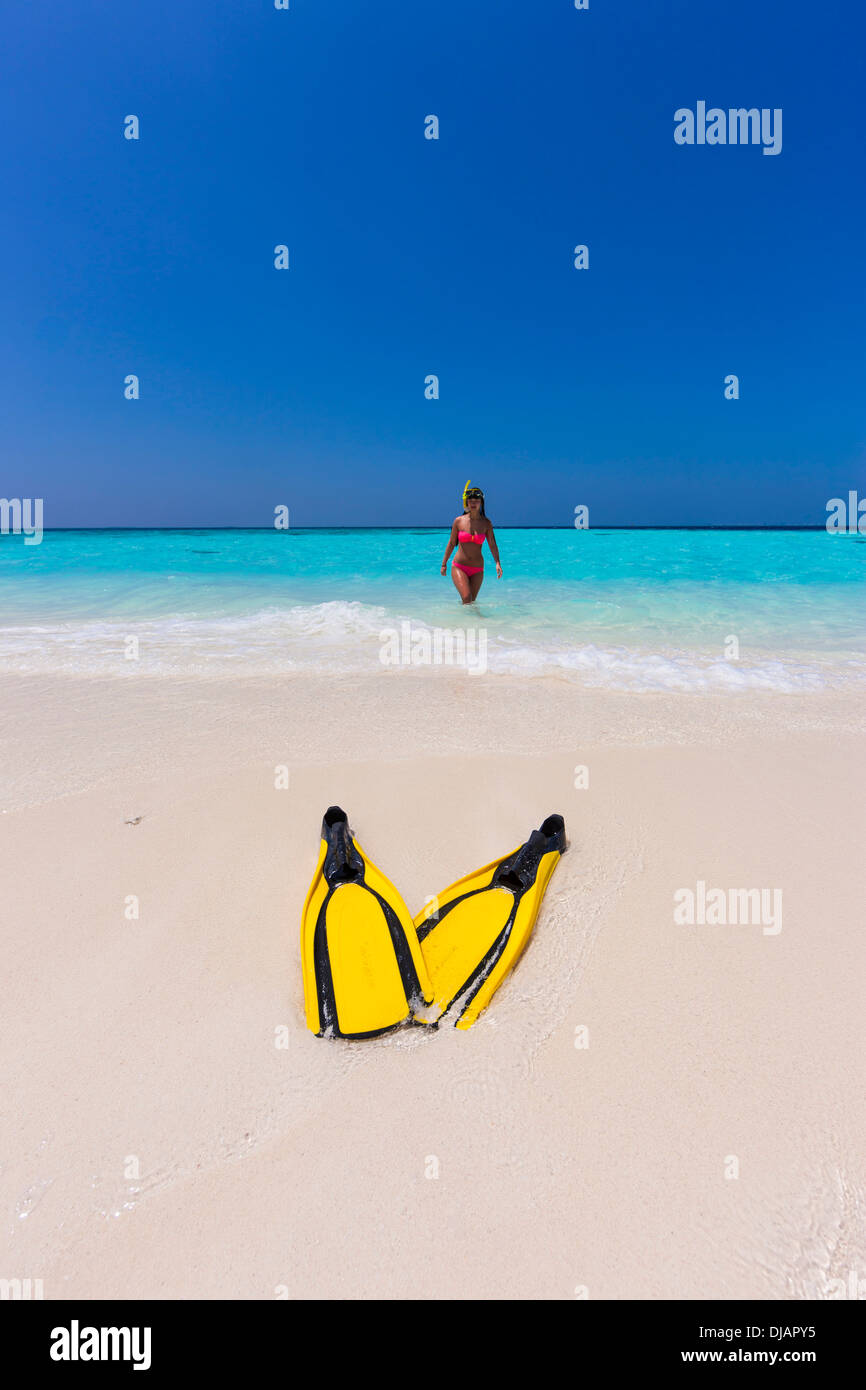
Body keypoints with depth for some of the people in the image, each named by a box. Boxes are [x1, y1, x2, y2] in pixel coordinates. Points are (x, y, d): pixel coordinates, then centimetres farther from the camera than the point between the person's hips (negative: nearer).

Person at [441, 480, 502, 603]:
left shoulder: (486, 523, 2)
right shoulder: (459, 521, -1)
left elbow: (492, 545, -1)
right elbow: (451, 544, 7)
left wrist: (497, 563, -15)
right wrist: (444, 564, 9)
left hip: (477, 570, 2)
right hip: (459, 567, -2)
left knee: (472, 601, 8)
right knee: (467, 599, -20)